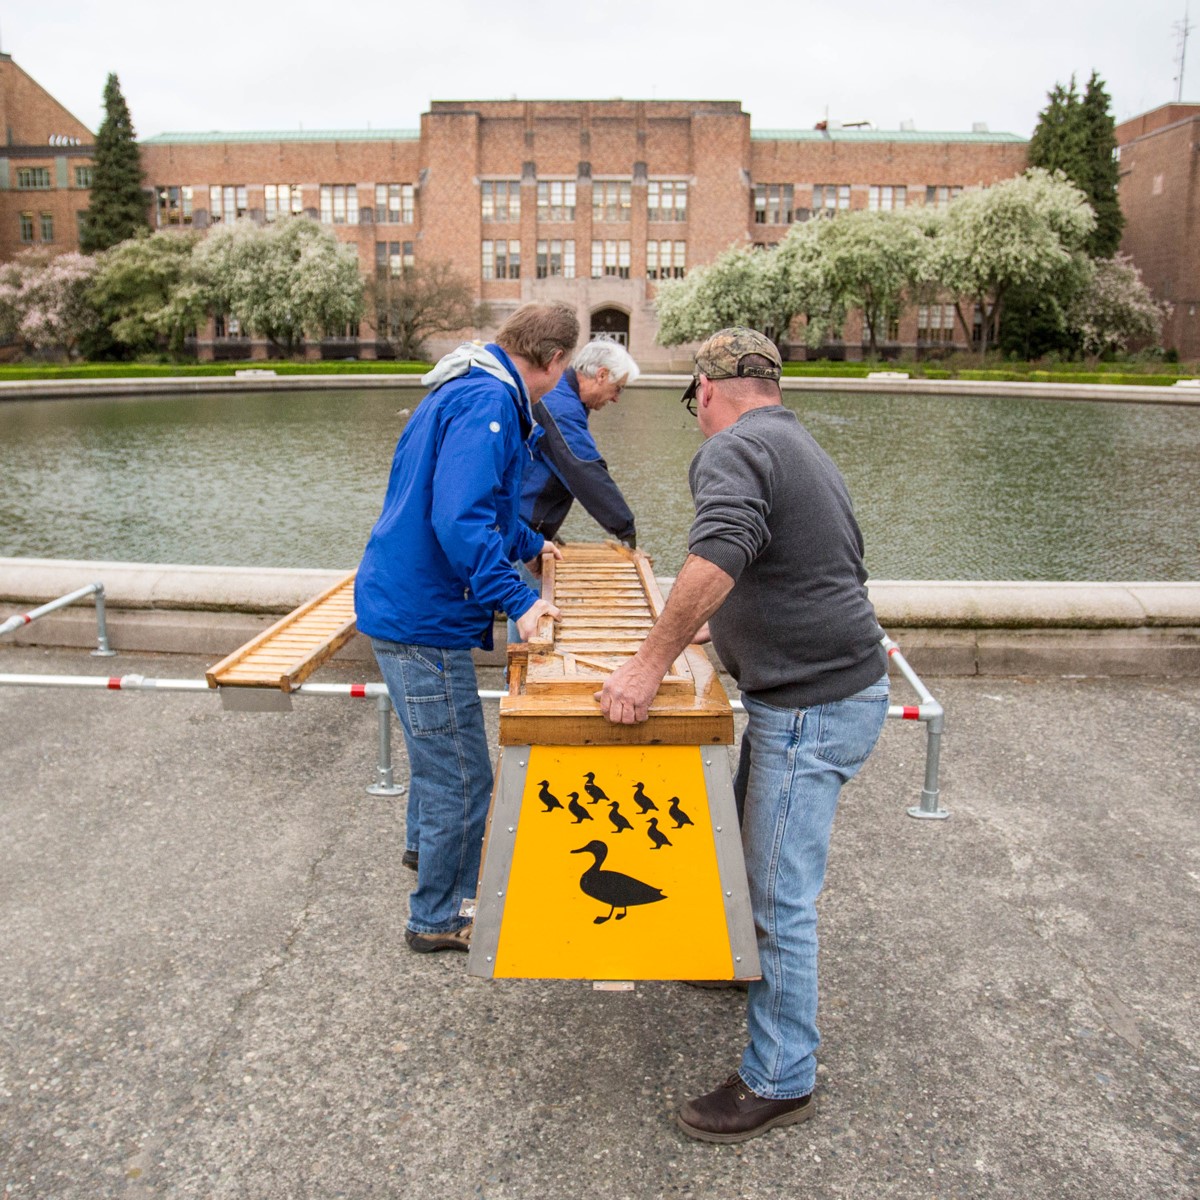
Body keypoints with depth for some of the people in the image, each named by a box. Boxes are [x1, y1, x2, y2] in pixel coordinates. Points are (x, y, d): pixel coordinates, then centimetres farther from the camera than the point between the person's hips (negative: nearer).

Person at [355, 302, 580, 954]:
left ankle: (426, 843, 53)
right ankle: (438, 919, 19)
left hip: (403, 602, 11)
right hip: (422, 618, -11)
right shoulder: (488, 402, -20)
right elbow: (460, 518, -31)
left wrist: (531, 544, 38)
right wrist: (518, 600, -31)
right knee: (463, 776, 2)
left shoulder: (469, 389, 15)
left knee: (438, 749, 30)